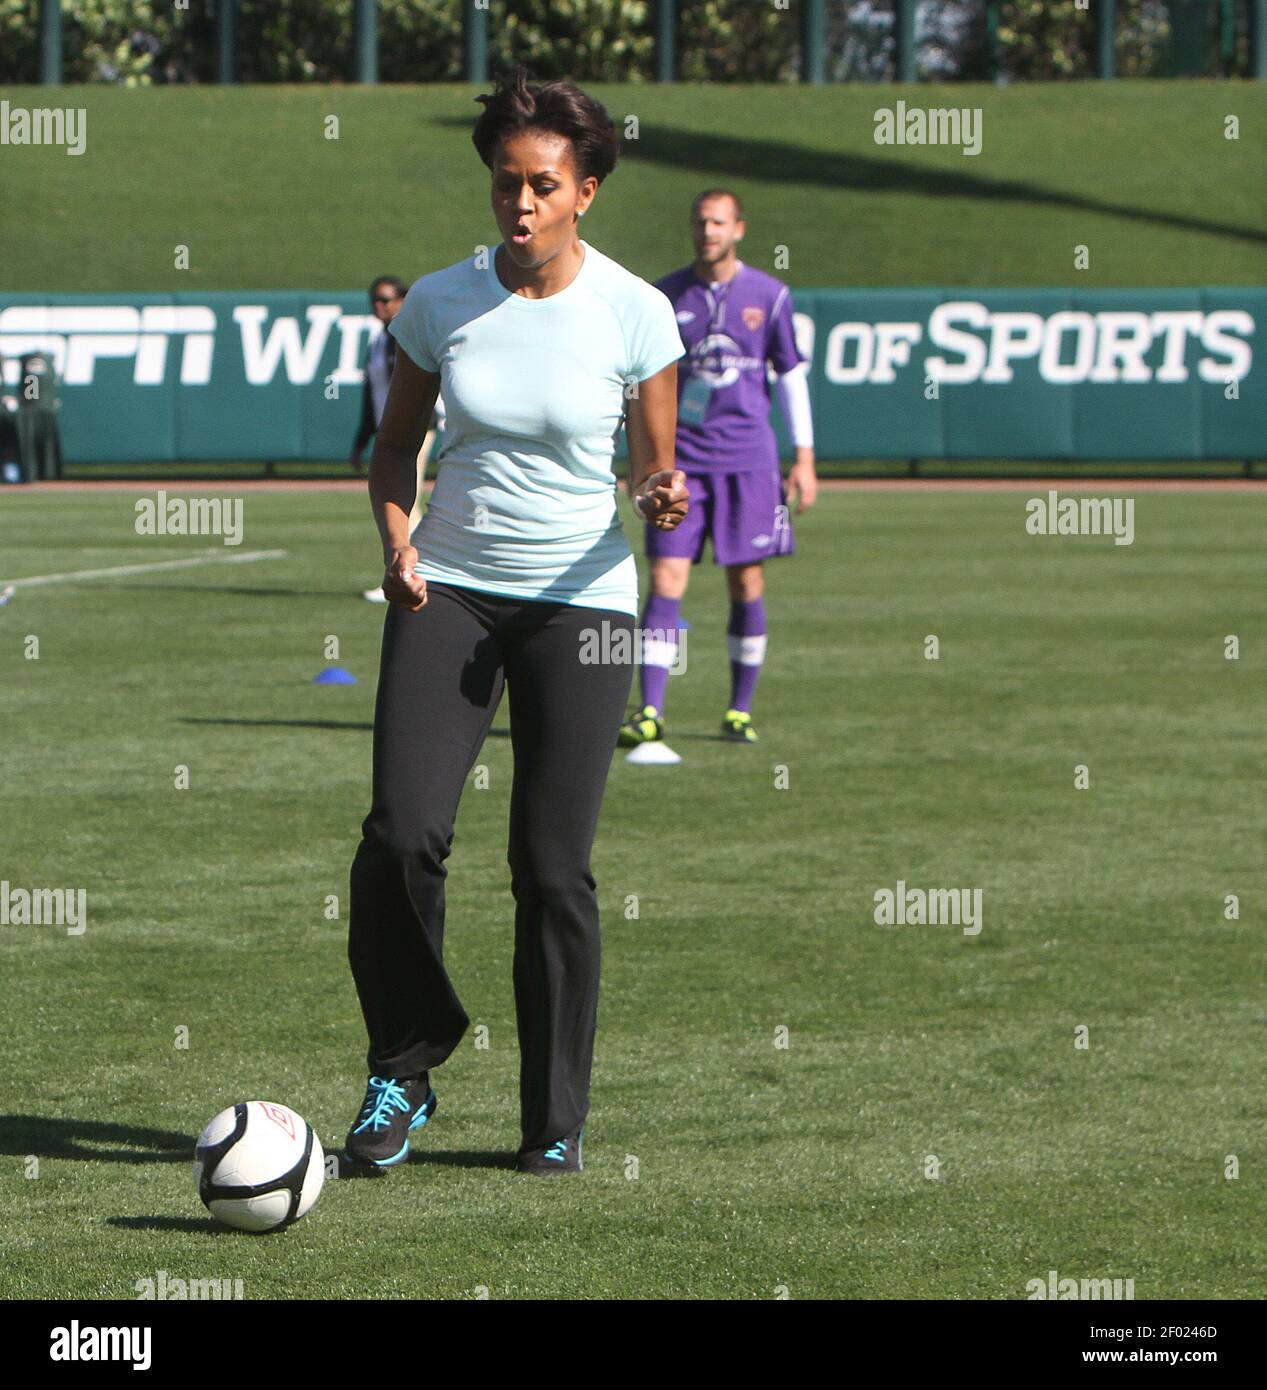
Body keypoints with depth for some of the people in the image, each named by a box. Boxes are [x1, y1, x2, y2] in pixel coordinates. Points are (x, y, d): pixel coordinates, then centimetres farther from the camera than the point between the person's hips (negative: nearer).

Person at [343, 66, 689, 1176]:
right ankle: (403, 1071, 6)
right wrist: (397, 538, -6)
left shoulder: (636, 313, -6)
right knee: (403, 833, -15)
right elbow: (396, 442, 12)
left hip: (580, 597, -1)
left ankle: (557, 1119, 9)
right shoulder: (439, 302, -1)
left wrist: (665, 498, -21)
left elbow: (657, 466, 2)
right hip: (449, 587, 2)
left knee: (553, 865, -5)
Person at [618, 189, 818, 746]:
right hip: (680, 459, 0)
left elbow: (792, 376, 7)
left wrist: (804, 459, 3)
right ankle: (649, 713, -10)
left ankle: (740, 711, 14)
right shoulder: (667, 295, 5)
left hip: (747, 458, 0)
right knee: (666, 580, -8)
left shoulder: (769, 295, 2)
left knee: (746, 583, 3)